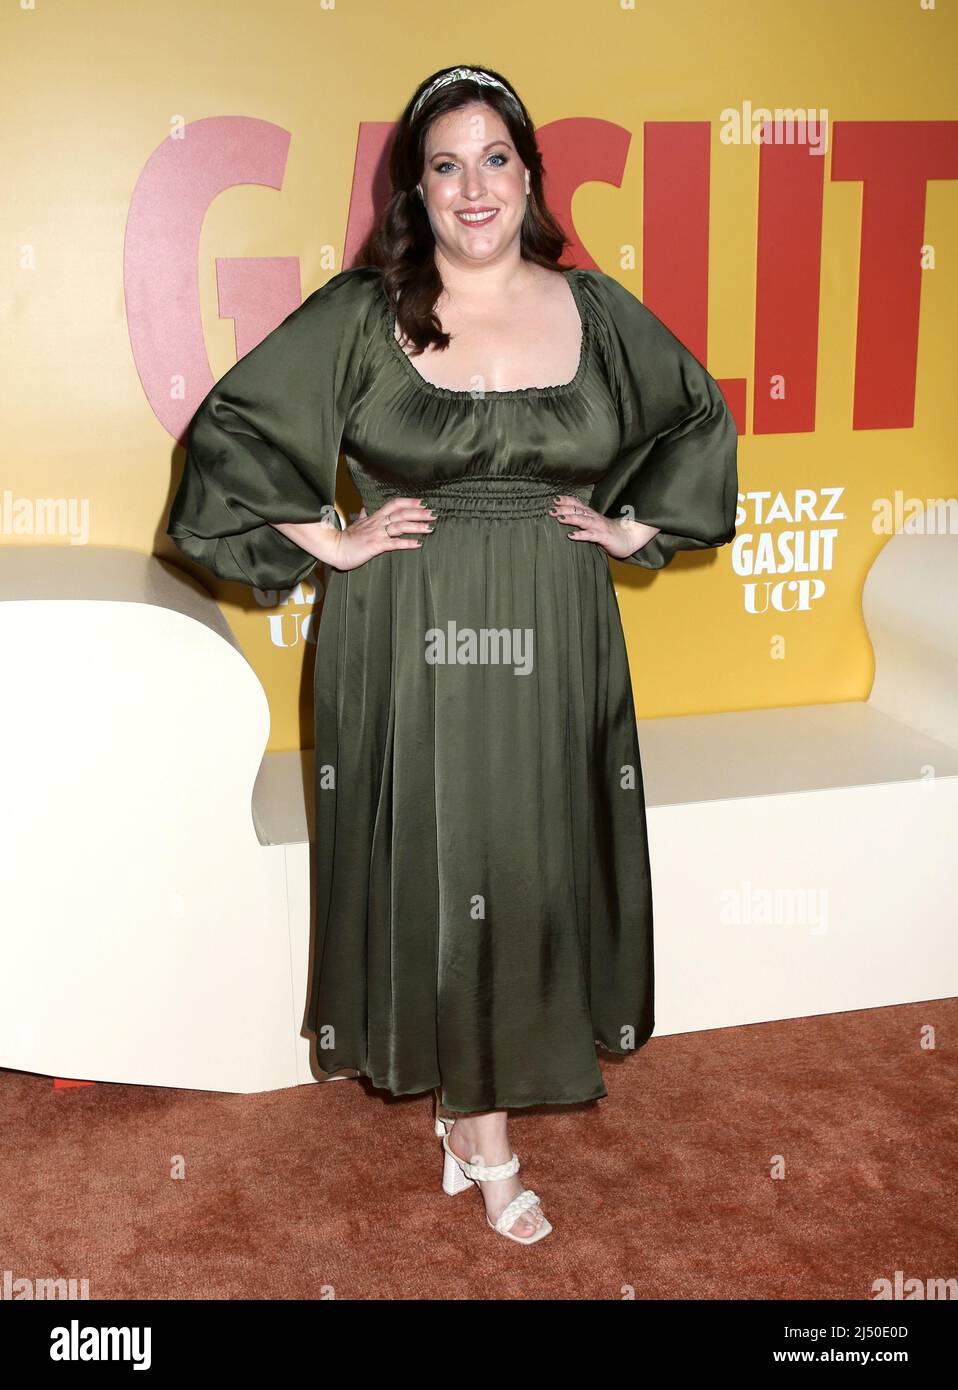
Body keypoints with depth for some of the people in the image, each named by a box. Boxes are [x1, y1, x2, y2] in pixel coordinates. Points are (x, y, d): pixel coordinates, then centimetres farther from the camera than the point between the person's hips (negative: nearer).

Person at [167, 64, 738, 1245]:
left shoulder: (591, 308, 5)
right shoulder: (361, 314, -3)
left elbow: (700, 416, 19)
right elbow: (228, 425, -2)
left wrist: (638, 527, 8)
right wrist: (323, 540, -6)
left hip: (552, 646, 3)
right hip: (407, 644, -2)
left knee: (532, 868, 8)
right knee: (435, 869, 4)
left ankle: (476, 1090, 31)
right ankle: (482, 1134, 22)